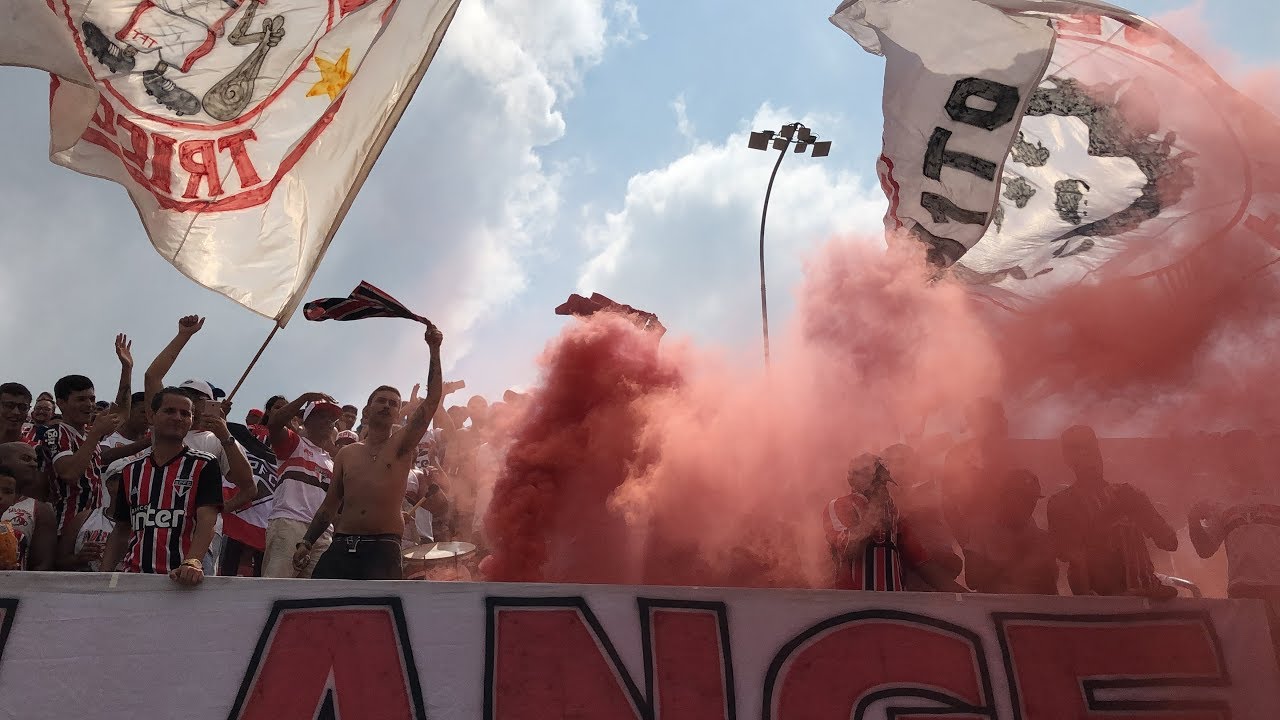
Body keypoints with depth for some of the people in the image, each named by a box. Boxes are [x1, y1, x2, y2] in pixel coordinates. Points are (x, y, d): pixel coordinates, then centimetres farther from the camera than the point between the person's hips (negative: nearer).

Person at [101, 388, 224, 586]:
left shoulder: (204, 466, -2)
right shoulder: (131, 471, 13)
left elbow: (207, 520, -13)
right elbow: (121, 531, 18)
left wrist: (192, 563, -28)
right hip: (134, 577, 4)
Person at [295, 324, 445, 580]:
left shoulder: (402, 445, 6)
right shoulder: (347, 454, 16)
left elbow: (432, 401, -6)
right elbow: (329, 505, 22)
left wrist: (434, 350, -11)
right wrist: (306, 543, 13)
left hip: (383, 549, -3)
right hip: (341, 546, 3)